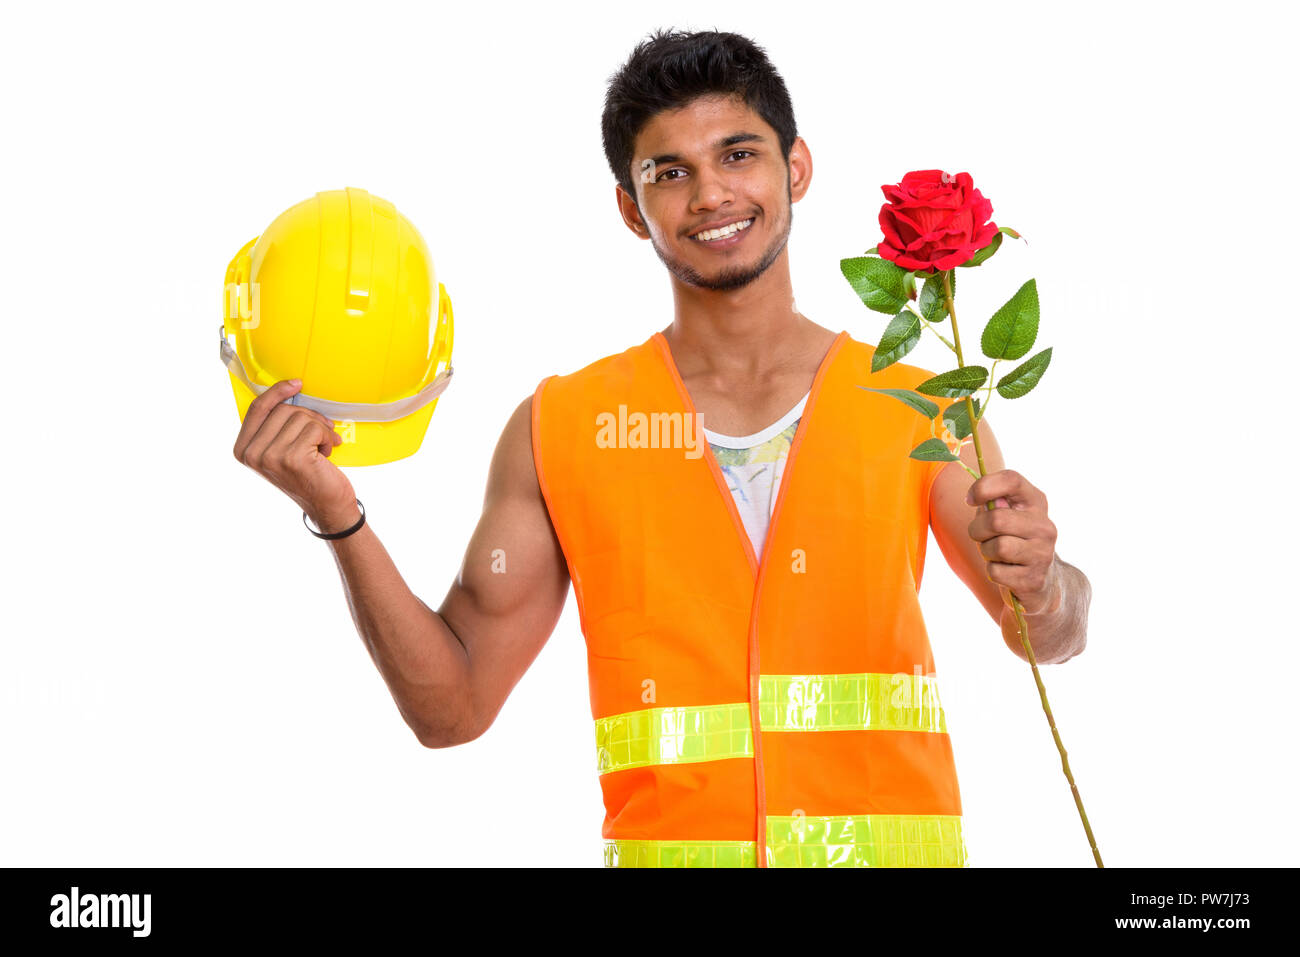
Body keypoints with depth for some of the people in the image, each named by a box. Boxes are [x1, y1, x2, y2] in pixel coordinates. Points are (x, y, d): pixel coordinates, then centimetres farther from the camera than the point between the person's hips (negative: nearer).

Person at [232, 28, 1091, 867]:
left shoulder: (916, 414, 4)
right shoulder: (558, 432, 6)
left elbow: (1053, 638, 7)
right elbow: (454, 705, 6)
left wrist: (1038, 583, -15)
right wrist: (340, 518, -6)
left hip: (896, 849, 1)